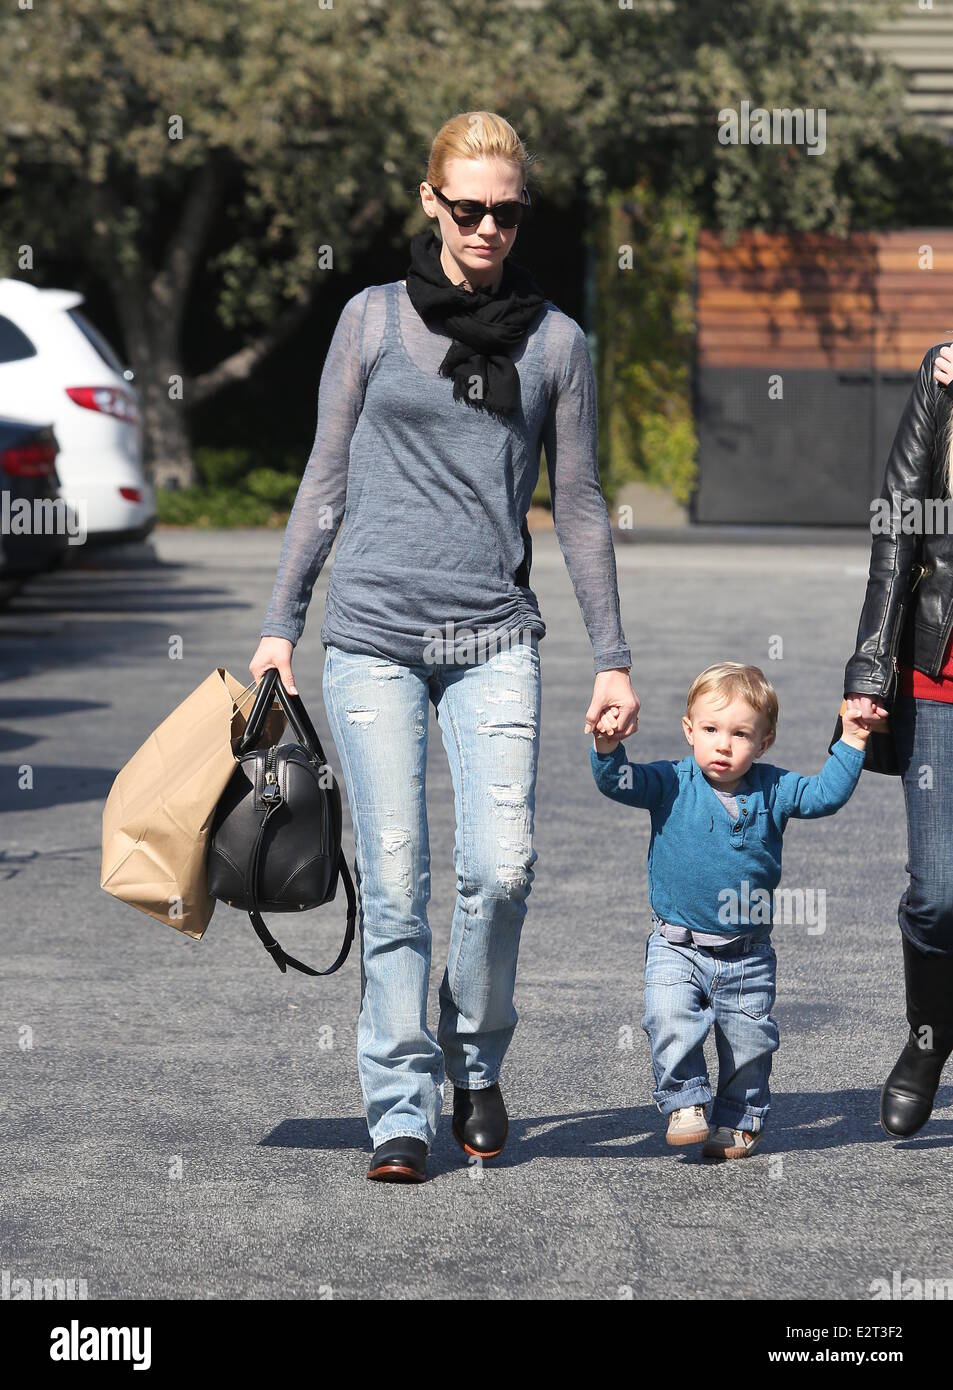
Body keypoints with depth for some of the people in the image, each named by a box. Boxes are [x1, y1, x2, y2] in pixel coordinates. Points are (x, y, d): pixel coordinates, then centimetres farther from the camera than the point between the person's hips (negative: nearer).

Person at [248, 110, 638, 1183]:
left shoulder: (554, 340, 9)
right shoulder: (374, 319, 7)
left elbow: (579, 506, 13)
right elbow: (326, 480, 11)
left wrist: (611, 658, 11)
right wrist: (280, 623, 7)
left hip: (493, 639, 0)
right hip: (372, 634, 0)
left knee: (499, 870, -12)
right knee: (393, 882, -5)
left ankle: (477, 1065, 13)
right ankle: (400, 1110, 3)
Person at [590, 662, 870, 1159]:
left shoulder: (773, 790, -2)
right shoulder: (671, 784, -8)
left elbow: (825, 795, -2)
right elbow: (619, 783, -17)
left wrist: (850, 745, -11)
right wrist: (607, 749, -36)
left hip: (747, 953, 2)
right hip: (677, 946, -2)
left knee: (747, 1038, 8)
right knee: (670, 1018, -22)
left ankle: (739, 1119, 28)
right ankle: (685, 1102, -6)